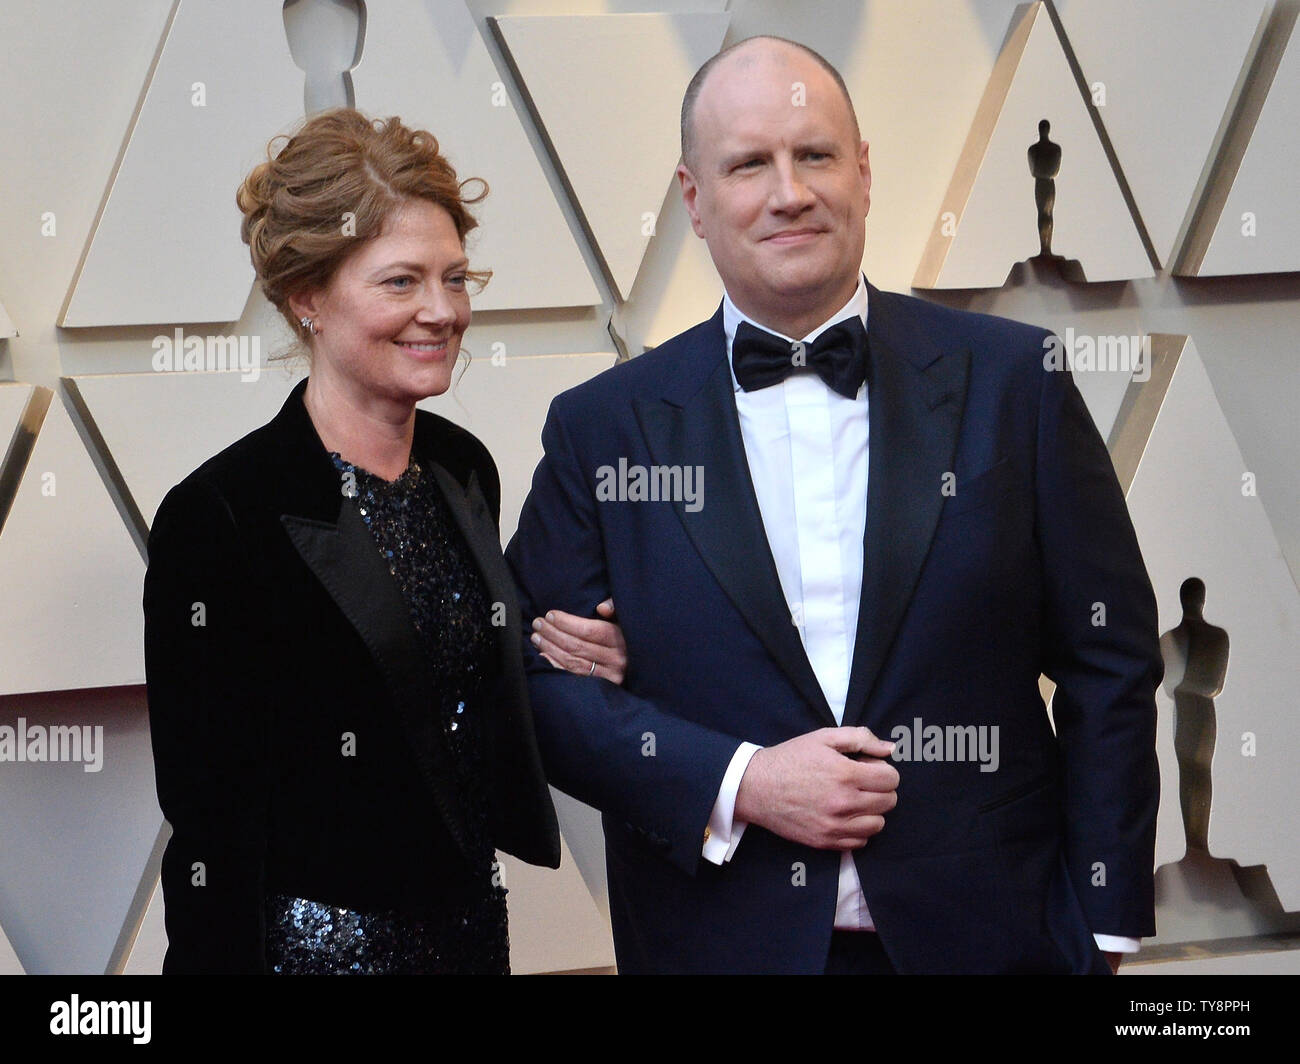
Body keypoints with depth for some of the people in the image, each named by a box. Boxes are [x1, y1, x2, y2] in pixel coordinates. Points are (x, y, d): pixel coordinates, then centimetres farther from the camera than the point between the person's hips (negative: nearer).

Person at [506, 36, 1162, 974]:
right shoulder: (603, 427, -1)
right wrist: (738, 783, -14)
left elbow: (1111, 664, 1)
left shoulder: (1013, 381, -1)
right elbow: (540, 680, -1)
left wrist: (1102, 928, -2)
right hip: (720, 942, 0)